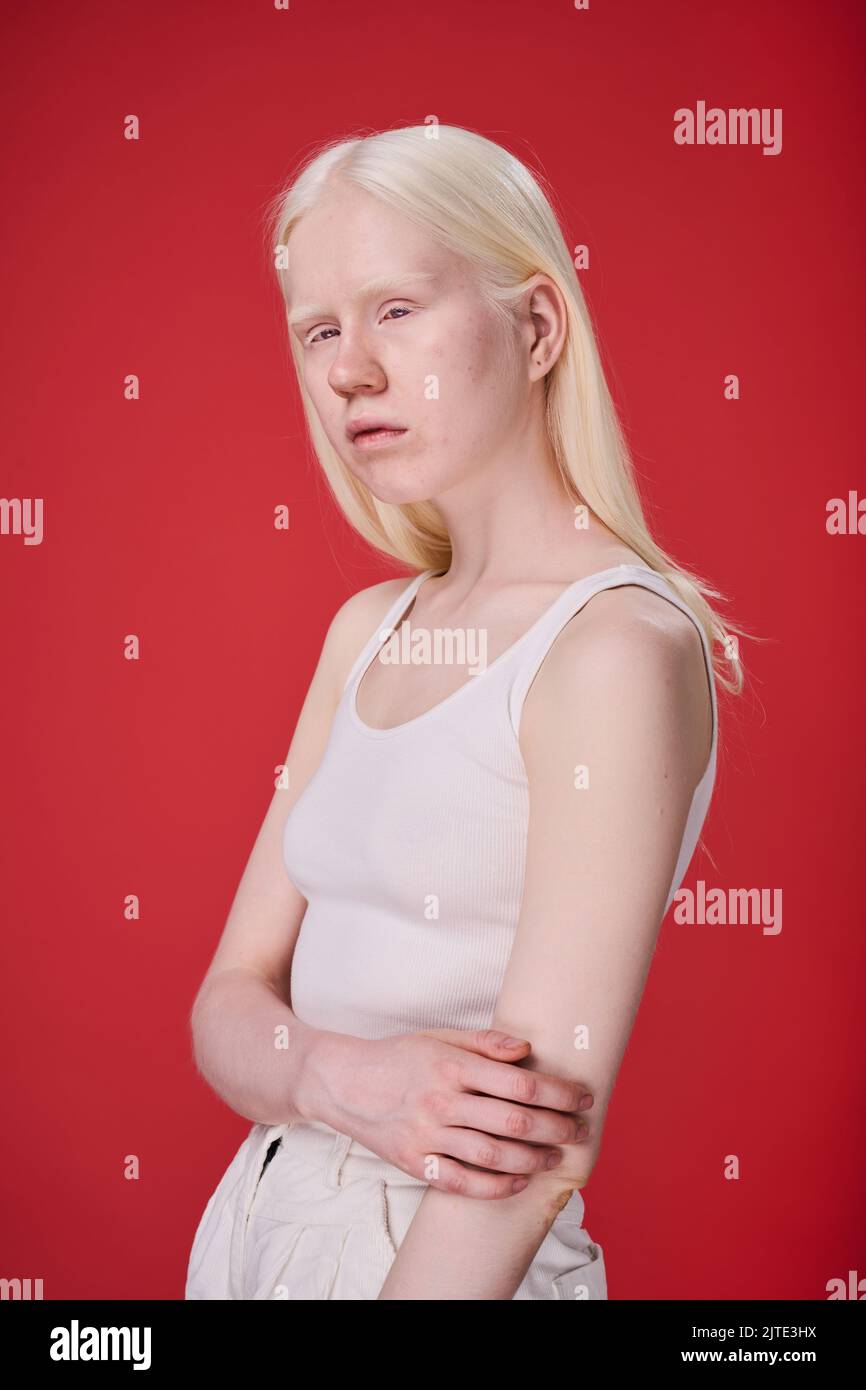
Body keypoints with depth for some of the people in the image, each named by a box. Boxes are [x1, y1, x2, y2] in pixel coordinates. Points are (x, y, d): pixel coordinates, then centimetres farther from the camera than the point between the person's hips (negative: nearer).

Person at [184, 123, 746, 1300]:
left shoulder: (620, 646, -20)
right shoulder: (369, 628, 2)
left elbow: (537, 1145, -24)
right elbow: (230, 1003, 1)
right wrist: (337, 1078, -18)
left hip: (452, 1256, -6)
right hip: (261, 1215, 6)